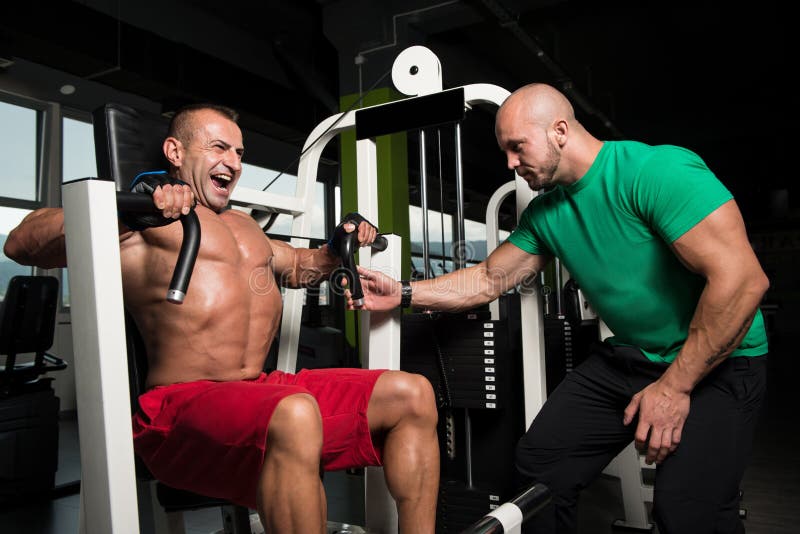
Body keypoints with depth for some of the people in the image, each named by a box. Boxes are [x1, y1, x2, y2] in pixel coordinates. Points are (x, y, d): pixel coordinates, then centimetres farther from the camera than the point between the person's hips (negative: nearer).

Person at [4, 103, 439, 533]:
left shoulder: (243, 225, 23)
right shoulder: (146, 222, -1)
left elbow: (296, 266, 40)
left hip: (262, 389, 8)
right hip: (182, 403, -7)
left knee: (413, 394, -3)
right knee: (294, 415, -40)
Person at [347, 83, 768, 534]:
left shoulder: (657, 171, -22)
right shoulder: (544, 213, 2)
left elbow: (743, 279, -25)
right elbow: (489, 280, 7)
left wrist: (675, 386, -21)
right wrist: (403, 293, -3)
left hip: (719, 361, -6)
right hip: (627, 357, 6)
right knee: (540, 460, 1)